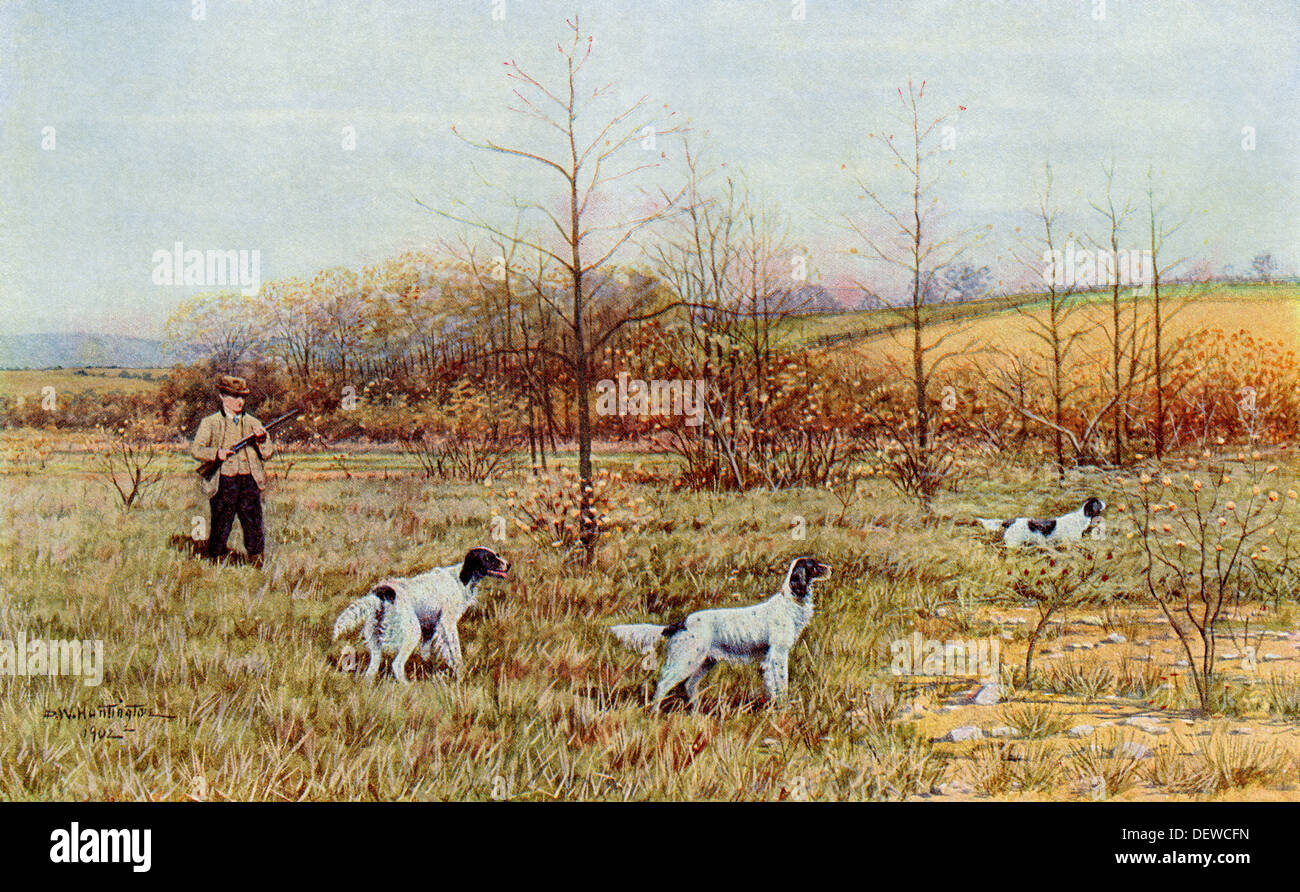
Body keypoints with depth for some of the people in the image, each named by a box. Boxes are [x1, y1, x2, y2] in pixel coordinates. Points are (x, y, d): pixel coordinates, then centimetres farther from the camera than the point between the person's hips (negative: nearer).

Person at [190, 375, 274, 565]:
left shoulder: (253, 423, 15)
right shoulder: (210, 423, 7)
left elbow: (268, 453, 12)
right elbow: (196, 450, 0)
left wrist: (262, 440, -9)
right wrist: (216, 453, -16)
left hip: (249, 481, 2)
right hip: (222, 483, -2)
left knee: (254, 527, -1)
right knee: (220, 528, 2)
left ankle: (258, 566, 7)